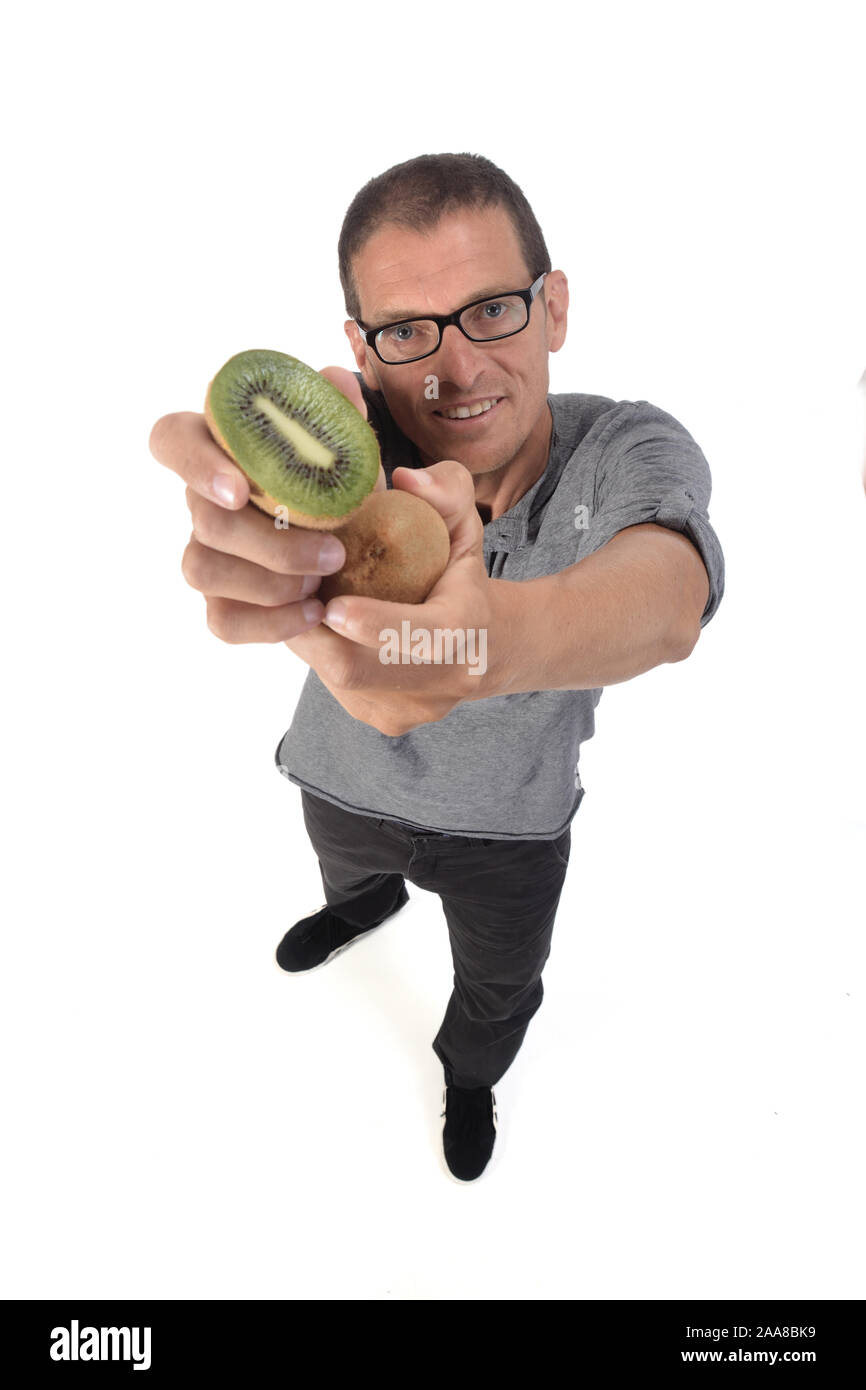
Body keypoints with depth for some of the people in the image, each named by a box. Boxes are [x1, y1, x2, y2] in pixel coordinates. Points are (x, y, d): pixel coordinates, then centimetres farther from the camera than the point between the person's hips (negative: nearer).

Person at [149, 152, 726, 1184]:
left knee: (501, 988, 25)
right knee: (350, 871, 35)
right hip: (346, 784, 2)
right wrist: (241, 486, -77)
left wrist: (494, 637, -75)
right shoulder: (356, 438, -28)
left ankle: (470, 1074, 63)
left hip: (512, 823, -1)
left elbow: (666, 597, -53)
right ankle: (366, 905, 76)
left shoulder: (633, 449, -31)